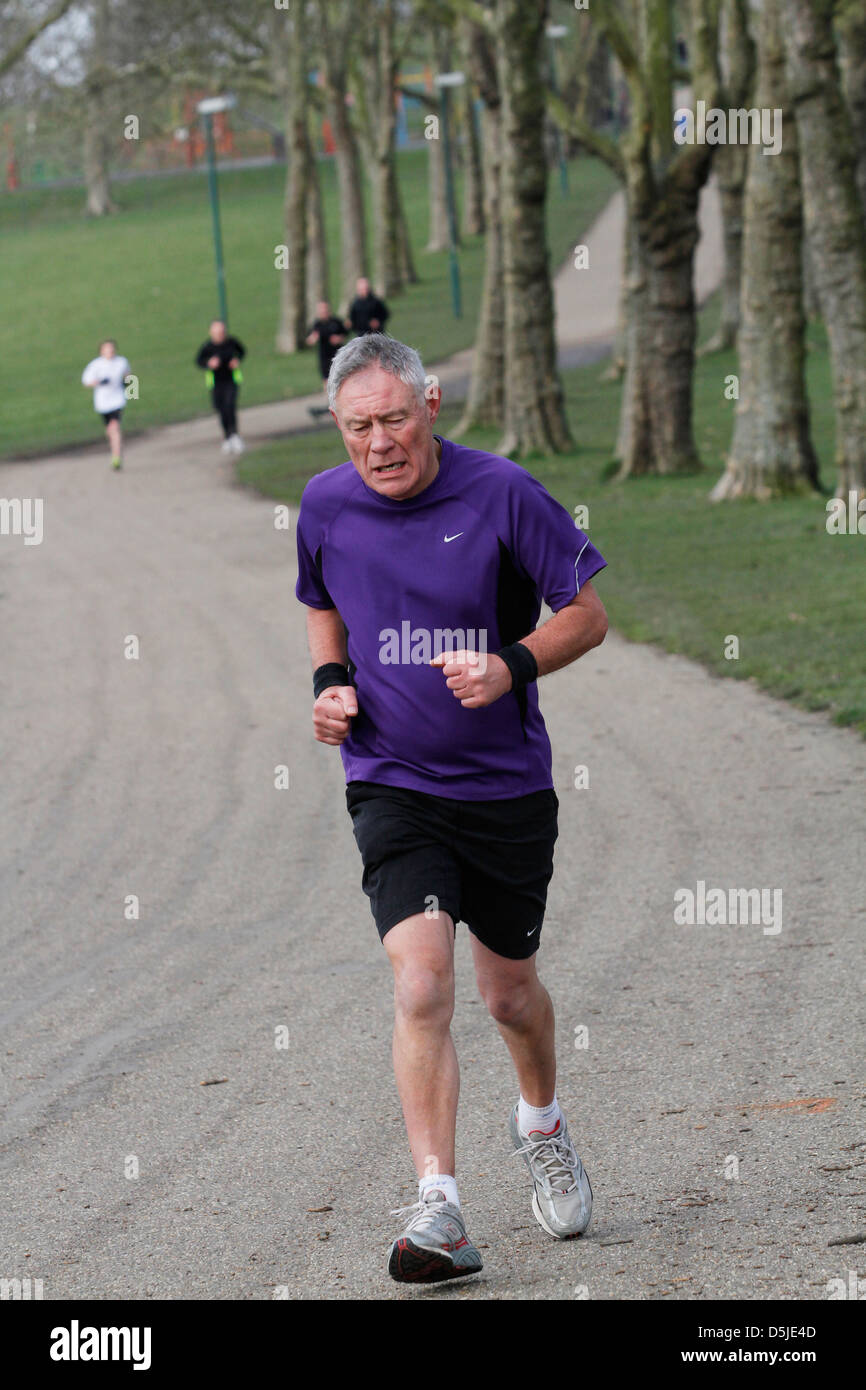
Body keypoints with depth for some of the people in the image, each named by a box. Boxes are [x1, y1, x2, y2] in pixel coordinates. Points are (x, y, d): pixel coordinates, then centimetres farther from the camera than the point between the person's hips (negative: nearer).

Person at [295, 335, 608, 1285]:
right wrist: (330, 683, 1)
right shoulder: (325, 505, -2)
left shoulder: (501, 493, -11)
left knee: (510, 991, 14)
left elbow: (587, 613, -4)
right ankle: (438, 1209, -21)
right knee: (421, 983, -19)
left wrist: (511, 666, -21)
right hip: (392, 785, 0)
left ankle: (540, 1123, 47)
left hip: (507, 785, 0)